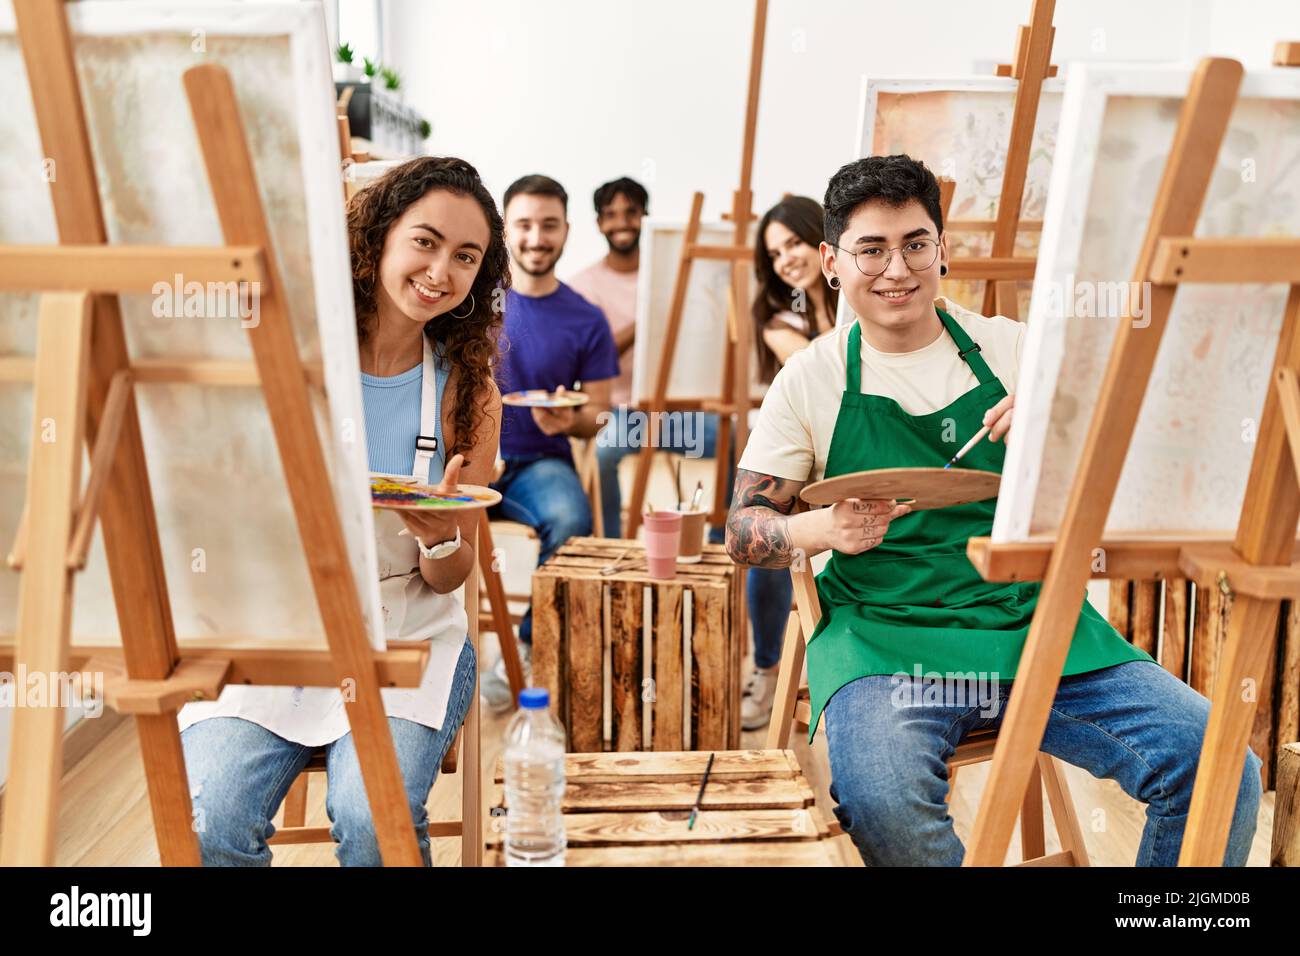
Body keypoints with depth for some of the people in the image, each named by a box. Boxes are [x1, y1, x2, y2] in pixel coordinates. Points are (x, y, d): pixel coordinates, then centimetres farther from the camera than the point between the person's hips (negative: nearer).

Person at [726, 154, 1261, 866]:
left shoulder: (1012, 348, 9)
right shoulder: (811, 377, 5)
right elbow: (742, 530, 5)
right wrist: (825, 529, -17)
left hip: (1037, 622, 3)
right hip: (884, 632, -2)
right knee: (881, 798, -34)